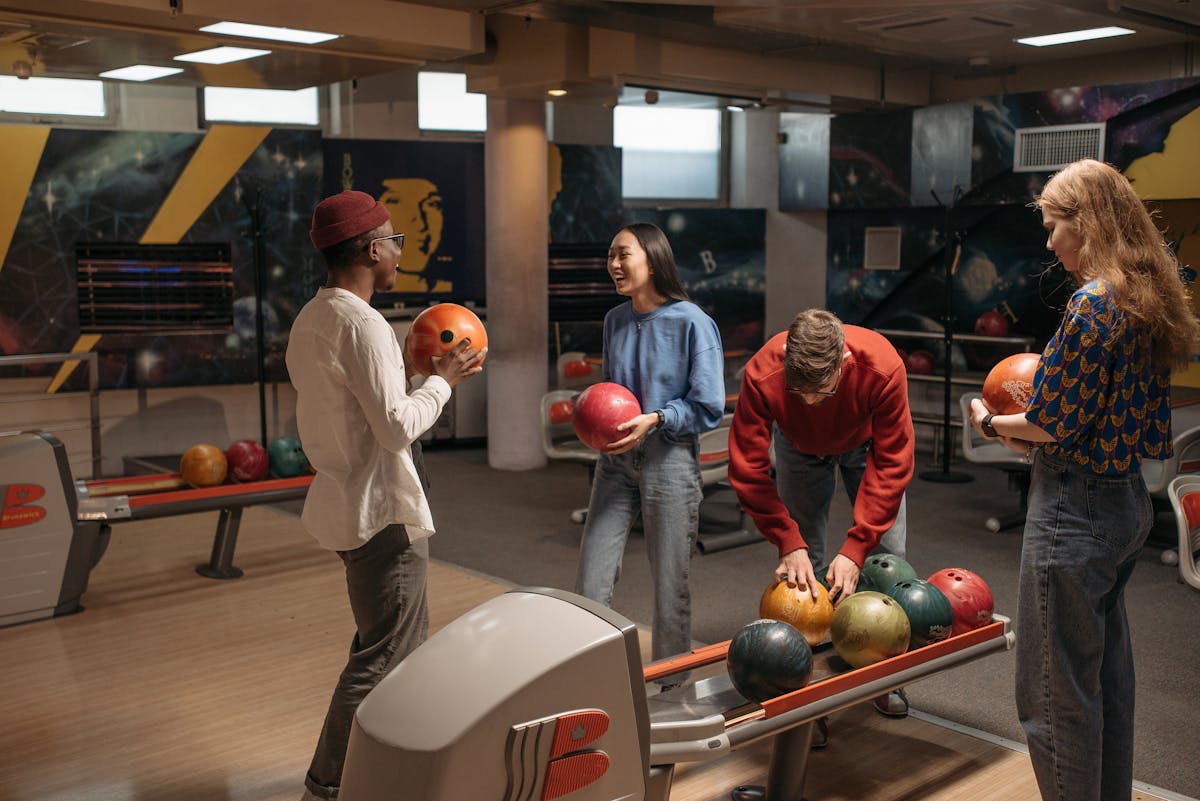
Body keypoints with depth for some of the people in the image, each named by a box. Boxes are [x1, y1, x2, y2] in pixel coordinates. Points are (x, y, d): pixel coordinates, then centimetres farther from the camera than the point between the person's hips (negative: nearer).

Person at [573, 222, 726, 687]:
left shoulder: (691, 322, -10)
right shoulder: (615, 320, 8)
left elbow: (709, 409, -9)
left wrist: (655, 419, -20)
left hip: (669, 461, -5)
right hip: (616, 460, 5)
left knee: (669, 585, 6)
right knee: (591, 582, 2)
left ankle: (670, 689, 23)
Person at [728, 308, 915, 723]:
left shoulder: (882, 368, -40)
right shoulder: (762, 374, -39)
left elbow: (891, 464, -31)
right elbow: (747, 468, -32)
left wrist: (855, 549, -35)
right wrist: (789, 544, -38)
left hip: (867, 443, 0)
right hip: (800, 447, 0)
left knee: (888, 555, -3)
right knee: (802, 565, -6)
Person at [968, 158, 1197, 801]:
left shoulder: (1093, 304, -20)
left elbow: (1055, 424, -18)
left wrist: (991, 423, -1)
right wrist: (1030, 430, 12)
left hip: (1075, 508, -10)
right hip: (1129, 502, 10)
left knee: (1055, 691, 3)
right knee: (1107, 672, 23)